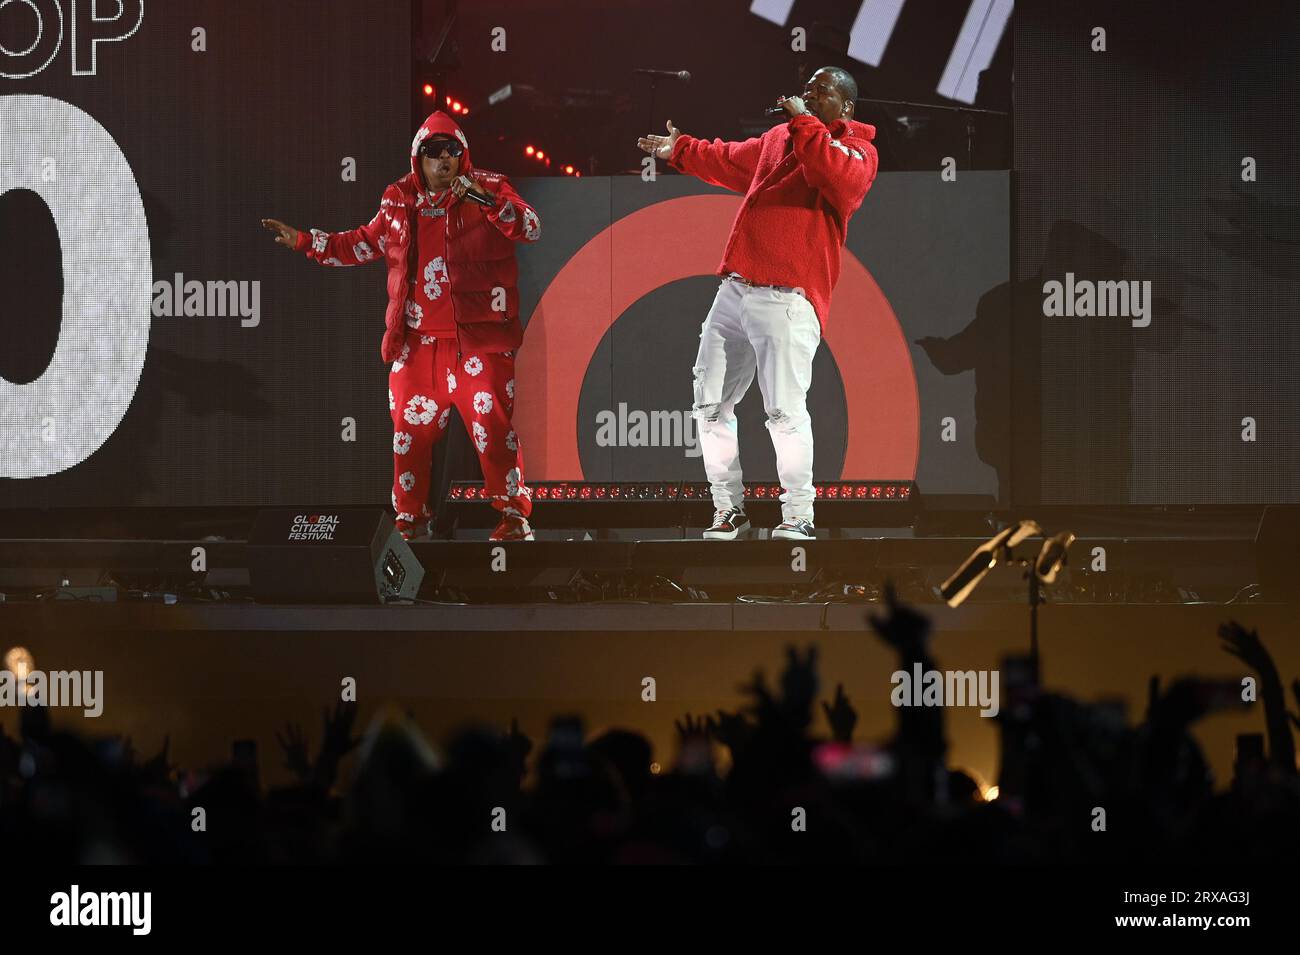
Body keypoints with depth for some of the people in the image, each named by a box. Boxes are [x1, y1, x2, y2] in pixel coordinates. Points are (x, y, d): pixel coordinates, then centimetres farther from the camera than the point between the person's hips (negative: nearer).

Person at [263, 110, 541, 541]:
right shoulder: (399, 202, 11)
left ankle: (514, 516, 2)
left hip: (479, 338, -4)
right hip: (418, 340, 4)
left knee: (493, 425, -9)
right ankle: (411, 519, 20)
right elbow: (365, 245, 23)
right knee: (409, 430, 7)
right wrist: (304, 241, 19)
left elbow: (531, 228, -13)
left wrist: (489, 201, -27)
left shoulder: (488, 189, -1)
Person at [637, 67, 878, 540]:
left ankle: (799, 515, -6)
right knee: (710, 404, 8)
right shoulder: (778, 137, 22)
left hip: (788, 297, -8)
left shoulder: (856, 149, 0)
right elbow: (732, 163, 41)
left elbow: (843, 179, -24)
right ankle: (729, 509, 17)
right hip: (735, 289, 8)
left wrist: (804, 125, -21)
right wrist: (681, 150, 47)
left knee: (785, 409, -16)